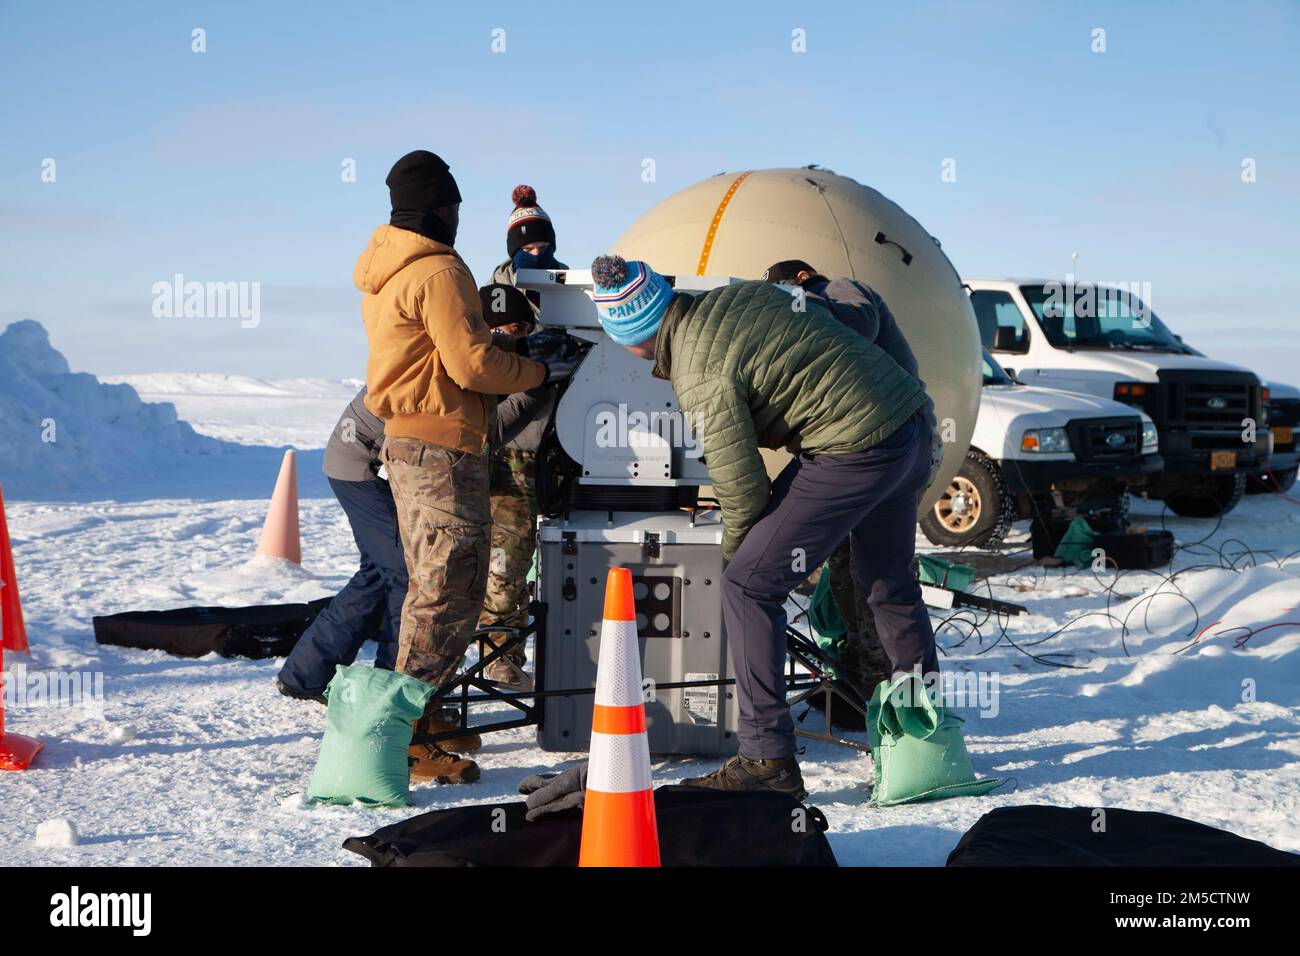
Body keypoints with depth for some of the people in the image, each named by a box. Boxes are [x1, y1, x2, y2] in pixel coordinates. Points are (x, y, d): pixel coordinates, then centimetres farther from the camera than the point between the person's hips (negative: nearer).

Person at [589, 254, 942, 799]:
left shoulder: (699, 377, -16)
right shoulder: (737, 295, 8)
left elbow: (742, 488, -12)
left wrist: (733, 547, 9)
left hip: (856, 451, -9)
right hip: (913, 425, 10)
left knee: (749, 585, -4)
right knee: (892, 586, 25)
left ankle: (767, 759, -5)